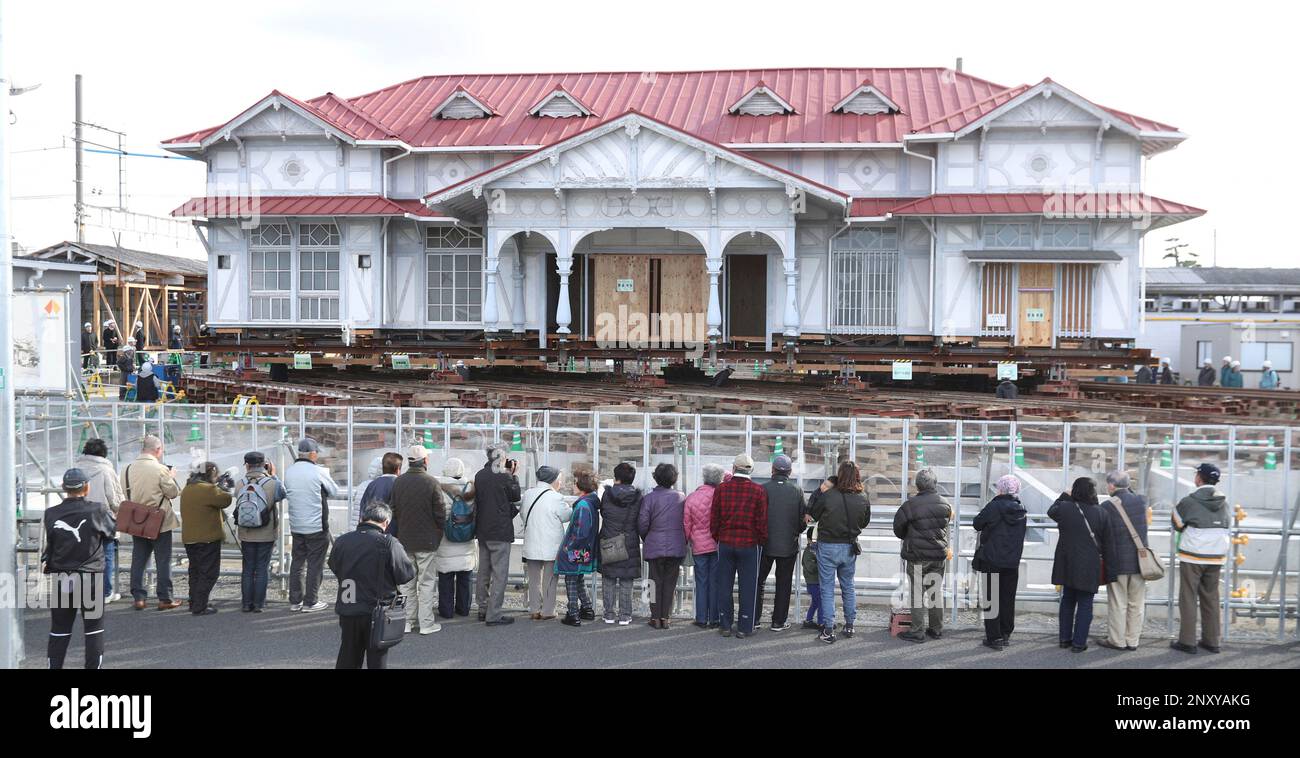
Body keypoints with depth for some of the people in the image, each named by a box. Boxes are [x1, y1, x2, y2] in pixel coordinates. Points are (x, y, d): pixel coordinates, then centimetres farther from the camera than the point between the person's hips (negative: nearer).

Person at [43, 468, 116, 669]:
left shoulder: (51, 514, -5)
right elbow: (110, 532, 4)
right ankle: (94, 665, 9)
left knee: (59, 629, 11)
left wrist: (45, 566, 20)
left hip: (60, 579, 2)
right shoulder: (97, 511, -12)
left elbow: (46, 547, 3)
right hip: (91, 577, -2)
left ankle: (54, 665, 13)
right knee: (94, 629, 8)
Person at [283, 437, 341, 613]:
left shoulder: (289, 471, 3)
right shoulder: (318, 471, -14)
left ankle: (295, 600, 19)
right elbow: (334, 492, -3)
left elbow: (288, 492, 13)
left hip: (295, 526, 6)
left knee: (297, 562, 14)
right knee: (315, 564, 2)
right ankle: (310, 603, 5)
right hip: (316, 526, -6)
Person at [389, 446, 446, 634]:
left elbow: (392, 511, 4)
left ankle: (408, 620, 18)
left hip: (404, 540, 4)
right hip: (426, 540, -4)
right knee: (426, 582, 3)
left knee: (407, 582, 14)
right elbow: (440, 513, -10)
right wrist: (440, 533, 7)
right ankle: (426, 622, 4)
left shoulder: (398, 482, -1)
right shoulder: (431, 483, -13)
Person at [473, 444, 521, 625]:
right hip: (500, 532, -7)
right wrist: (513, 475, 6)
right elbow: (516, 496, -3)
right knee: (499, 574, -2)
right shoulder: (504, 476, -15)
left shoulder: (479, 476, 4)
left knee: (483, 573, 16)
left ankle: (483, 610, 24)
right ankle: (493, 615, -3)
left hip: (482, 531, 7)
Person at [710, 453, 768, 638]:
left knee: (724, 585, 10)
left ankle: (725, 626, 14)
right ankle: (744, 628, 7)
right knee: (748, 587, 5)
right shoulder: (758, 491, -6)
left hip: (725, 544, 2)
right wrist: (762, 541, 6)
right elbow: (762, 521, -5)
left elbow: (714, 518, 3)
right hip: (750, 544, -2)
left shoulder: (721, 489, 0)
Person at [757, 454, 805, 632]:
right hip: (788, 544, 1)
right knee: (783, 584, 10)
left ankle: (754, 619, 13)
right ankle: (779, 621, 13)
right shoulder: (797, 491, -6)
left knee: (759, 582, 12)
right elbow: (804, 516, -2)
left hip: (765, 544, -1)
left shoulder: (763, 489, -11)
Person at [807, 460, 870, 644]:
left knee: (827, 589, 4)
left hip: (827, 547, -3)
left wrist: (820, 491, 2)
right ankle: (849, 626, 28)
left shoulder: (828, 496, -19)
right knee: (848, 586, 19)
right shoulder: (862, 500, -7)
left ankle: (829, 631, 3)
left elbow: (812, 514, -4)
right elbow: (865, 522, 8)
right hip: (850, 548, 3)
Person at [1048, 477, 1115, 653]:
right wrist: (1109, 571, 6)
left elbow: (1051, 511, 17)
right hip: (1089, 566, -2)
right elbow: (1107, 545, -1)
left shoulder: (1065, 508, -8)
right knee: (1085, 603, 6)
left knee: (1067, 600, 17)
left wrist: (1064, 496, 25)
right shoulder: (1101, 513, -8)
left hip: (1068, 564, 2)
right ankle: (1079, 642, 5)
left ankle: (1065, 638, 22)